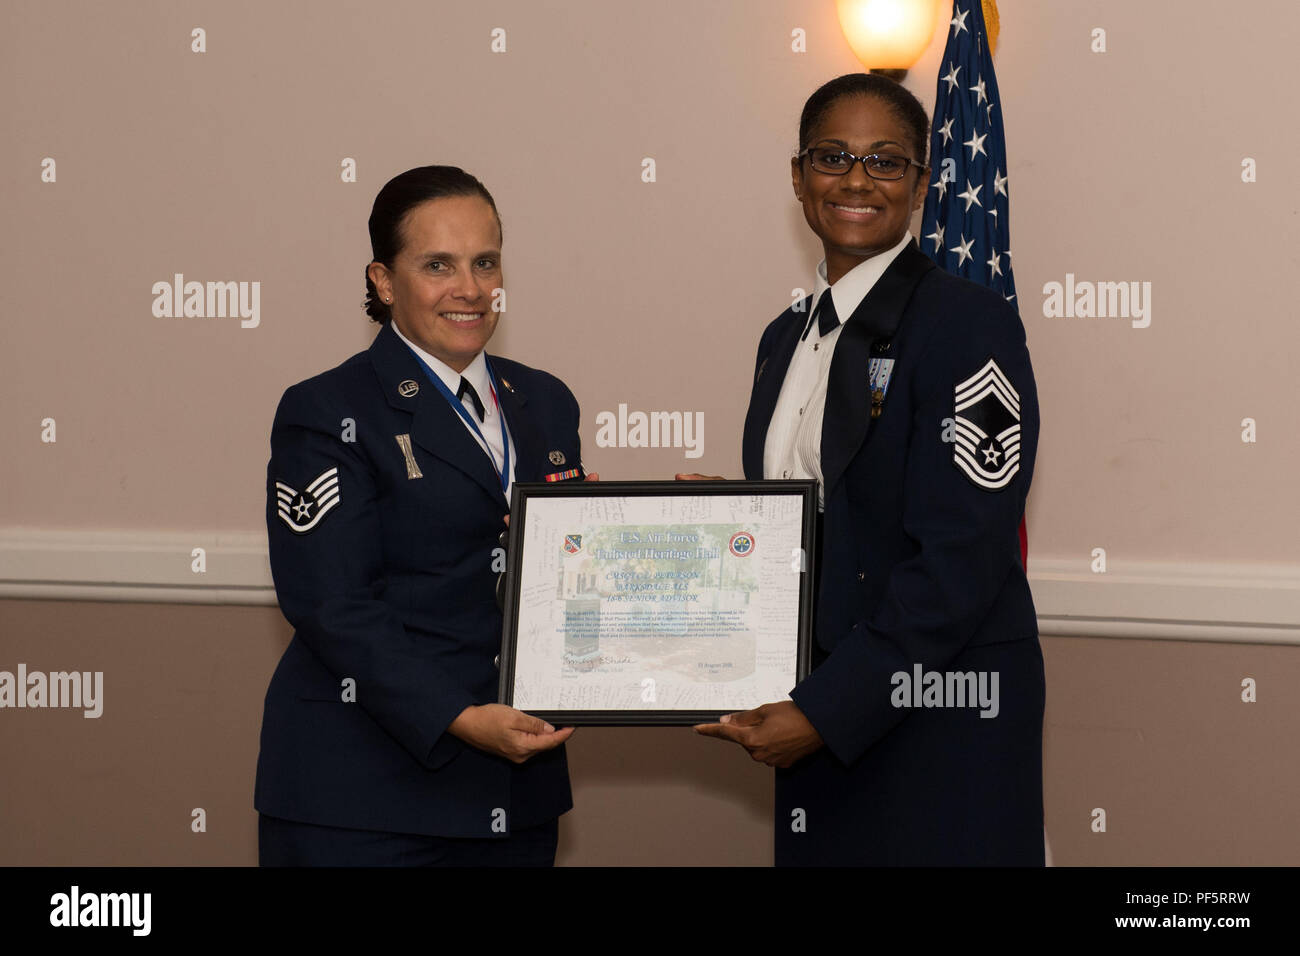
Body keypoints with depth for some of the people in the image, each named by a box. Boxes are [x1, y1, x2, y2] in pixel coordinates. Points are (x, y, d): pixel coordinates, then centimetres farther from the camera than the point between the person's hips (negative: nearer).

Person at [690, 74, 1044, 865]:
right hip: (820, 720, 7)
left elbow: (960, 559, -17)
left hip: (940, 729, -7)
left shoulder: (969, 324, -10)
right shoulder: (788, 338, 14)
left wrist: (827, 711, -19)